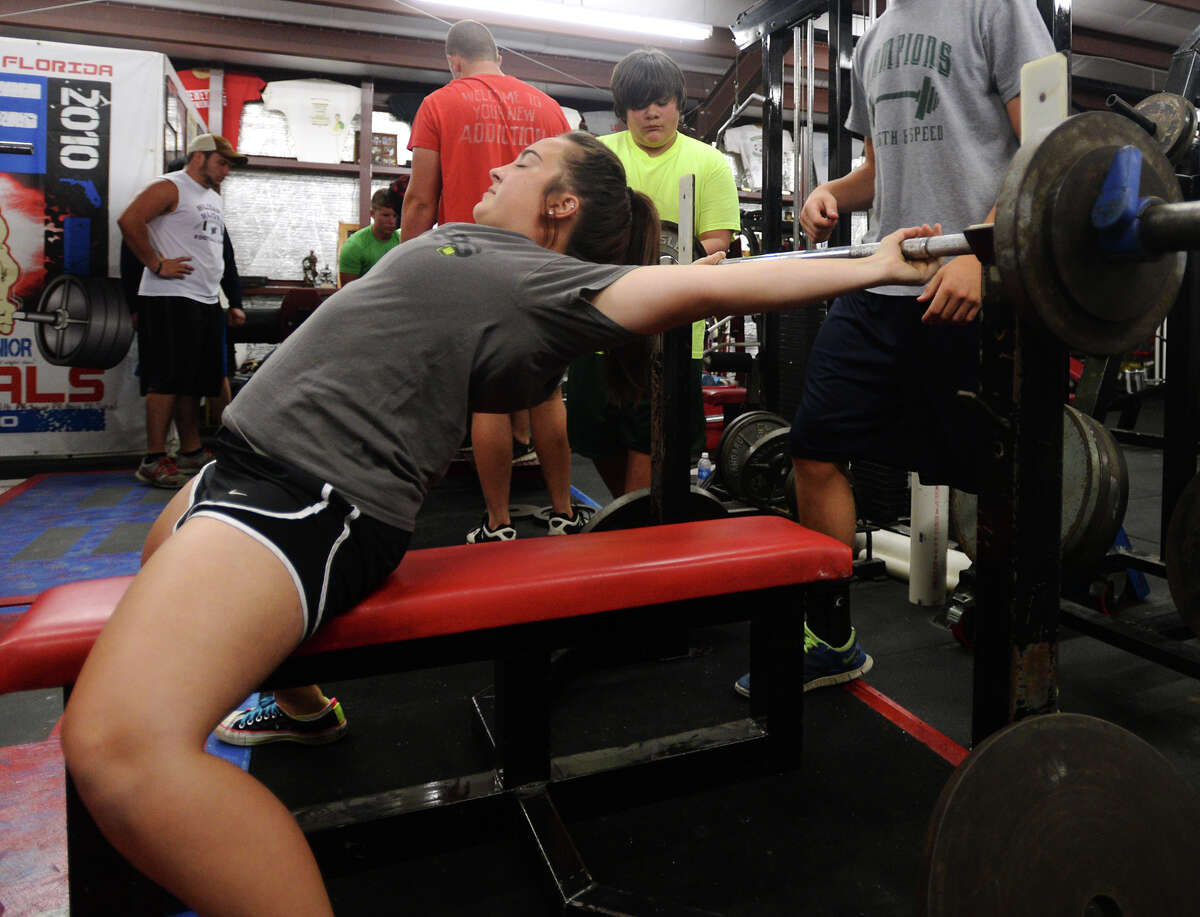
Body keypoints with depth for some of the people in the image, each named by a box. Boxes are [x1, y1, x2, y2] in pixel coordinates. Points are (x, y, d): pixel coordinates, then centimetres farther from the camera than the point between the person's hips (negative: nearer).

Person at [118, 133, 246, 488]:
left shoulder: (213, 196, 22)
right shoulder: (169, 187, -5)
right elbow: (129, 220, -17)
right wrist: (156, 264, -16)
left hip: (207, 300, 9)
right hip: (171, 298, -8)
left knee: (195, 381, 11)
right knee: (167, 379, -9)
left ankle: (191, 452, 19)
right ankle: (154, 460, -5)